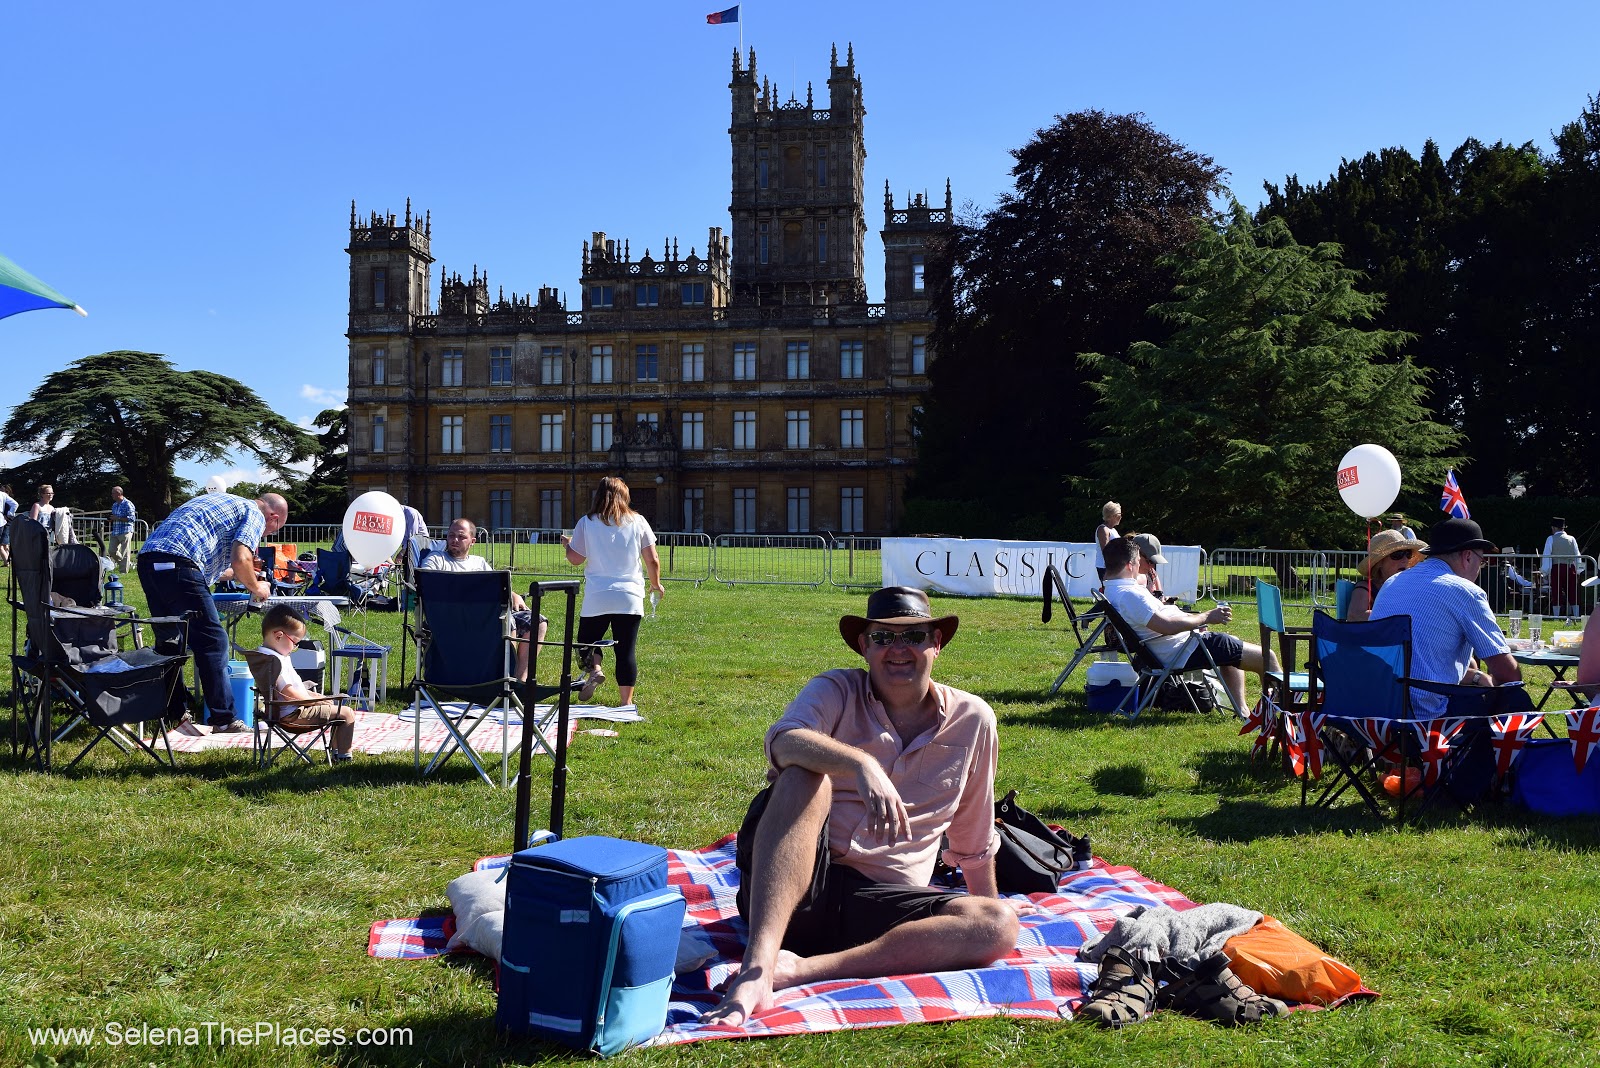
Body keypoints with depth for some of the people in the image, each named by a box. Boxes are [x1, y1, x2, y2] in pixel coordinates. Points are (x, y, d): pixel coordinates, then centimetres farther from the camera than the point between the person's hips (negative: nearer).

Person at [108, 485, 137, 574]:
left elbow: (131, 518, -16)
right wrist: (111, 519, 6)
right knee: (112, 551, 7)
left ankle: (124, 571, 0)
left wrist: (118, 518, -18)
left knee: (124, 553, -5)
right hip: (115, 532, 8)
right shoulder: (114, 505, 16)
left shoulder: (128, 504, -9)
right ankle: (121, 563, 29)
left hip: (125, 532, -8)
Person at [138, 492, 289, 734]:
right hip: (176, 562, -9)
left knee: (170, 641, 17)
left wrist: (245, 576, 43)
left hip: (147, 557, 9)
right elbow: (240, 560, -9)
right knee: (212, 641, -2)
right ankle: (224, 719, 0)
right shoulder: (255, 514, 7)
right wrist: (255, 587, 9)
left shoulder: (225, 501, 33)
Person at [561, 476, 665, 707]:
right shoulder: (638, 521, 3)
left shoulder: (587, 523, 0)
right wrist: (656, 584, 20)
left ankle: (595, 668, -12)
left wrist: (567, 544, 24)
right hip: (630, 598, 1)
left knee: (588, 640, 17)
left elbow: (575, 559, 4)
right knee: (626, 651, 6)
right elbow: (652, 560, 3)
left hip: (597, 599, -1)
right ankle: (626, 702, 5)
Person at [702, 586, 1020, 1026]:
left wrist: (989, 901, 30)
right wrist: (860, 764, -39)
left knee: (998, 927, -24)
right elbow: (783, 741, -23)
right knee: (803, 776, -30)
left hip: (878, 904, 3)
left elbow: (973, 839, 22)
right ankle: (757, 966, -43)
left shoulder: (972, 719, 8)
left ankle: (803, 969, -34)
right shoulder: (838, 690, 0)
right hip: (792, 886, -2)